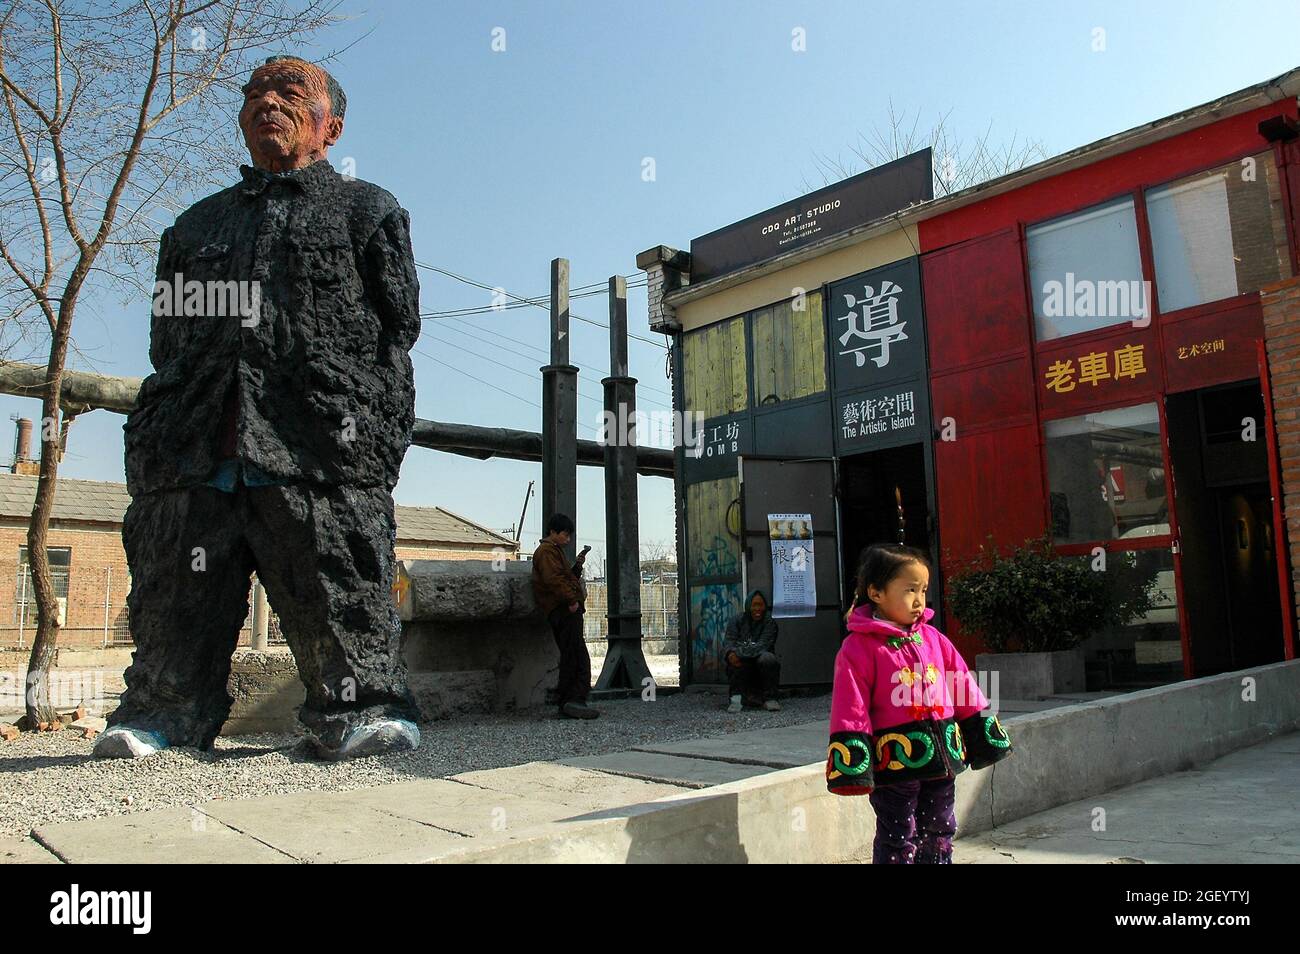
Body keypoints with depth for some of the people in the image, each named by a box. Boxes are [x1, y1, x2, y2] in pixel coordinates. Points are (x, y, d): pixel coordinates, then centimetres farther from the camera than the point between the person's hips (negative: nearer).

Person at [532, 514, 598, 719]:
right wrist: (571, 599, -24)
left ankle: (564, 702, 13)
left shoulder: (554, 551, 28)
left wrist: (577, 566, 13)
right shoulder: (546, 551, -5)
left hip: (564, 610, 11)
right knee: (579, 656, -16)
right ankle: (576, 700, -20)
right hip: (564, 610, -11)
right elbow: (553, 579, -20)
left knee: (570, 658, 11)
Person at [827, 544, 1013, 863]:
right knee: (899, 842, 5)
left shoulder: (932, 638, 7)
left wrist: (986, 739, 15)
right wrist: (853, 767, -17)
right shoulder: (859, 648, -12)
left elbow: (965, 691, 13)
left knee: (939, 835, 19)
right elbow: (850, 712, -14)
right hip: (894, 762, -6)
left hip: (942, 757, 6)